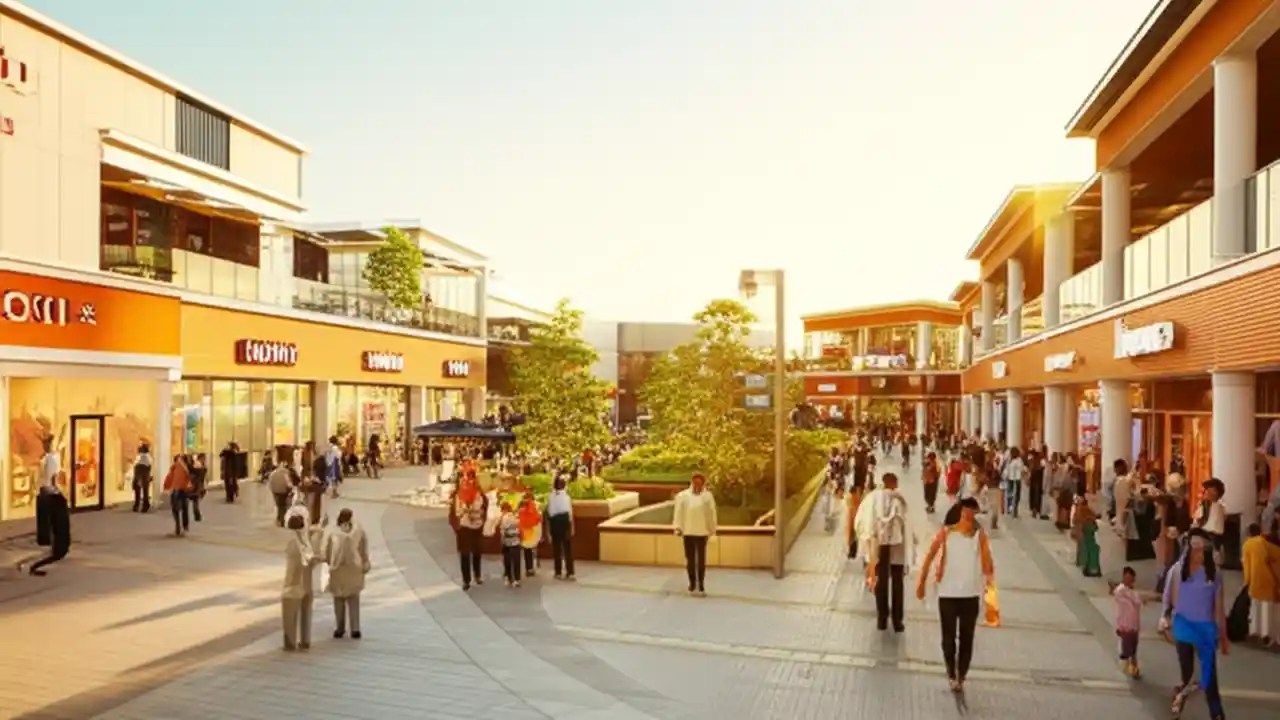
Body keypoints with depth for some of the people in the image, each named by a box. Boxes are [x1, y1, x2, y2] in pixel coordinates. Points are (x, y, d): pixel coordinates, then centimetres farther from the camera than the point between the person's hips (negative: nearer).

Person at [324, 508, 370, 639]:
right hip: (354, 569, 1)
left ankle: (340, 629, 17)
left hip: (338, 571, -1)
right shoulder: (359, 531, -6)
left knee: (339, 600, 14)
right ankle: (355, 629, 4)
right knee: (354, 600, 11)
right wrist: (365, 566, 8)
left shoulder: (333, 533, -9)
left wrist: (331, 563, 15)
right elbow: (364, 551, -2)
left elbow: (327, 553, -3)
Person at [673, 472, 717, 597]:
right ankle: (692, 584, 22)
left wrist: (712, 530, 2)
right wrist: (678, 527, -7)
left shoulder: (707, 496, -2)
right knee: (690, 559, 9)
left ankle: (701, 585, 8)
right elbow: (679, 512, -1)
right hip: (688, 532, 1)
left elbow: (711, 514, 1)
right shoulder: (683, 496, -1)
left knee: (701, 560, 1)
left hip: (702, 532, -1)